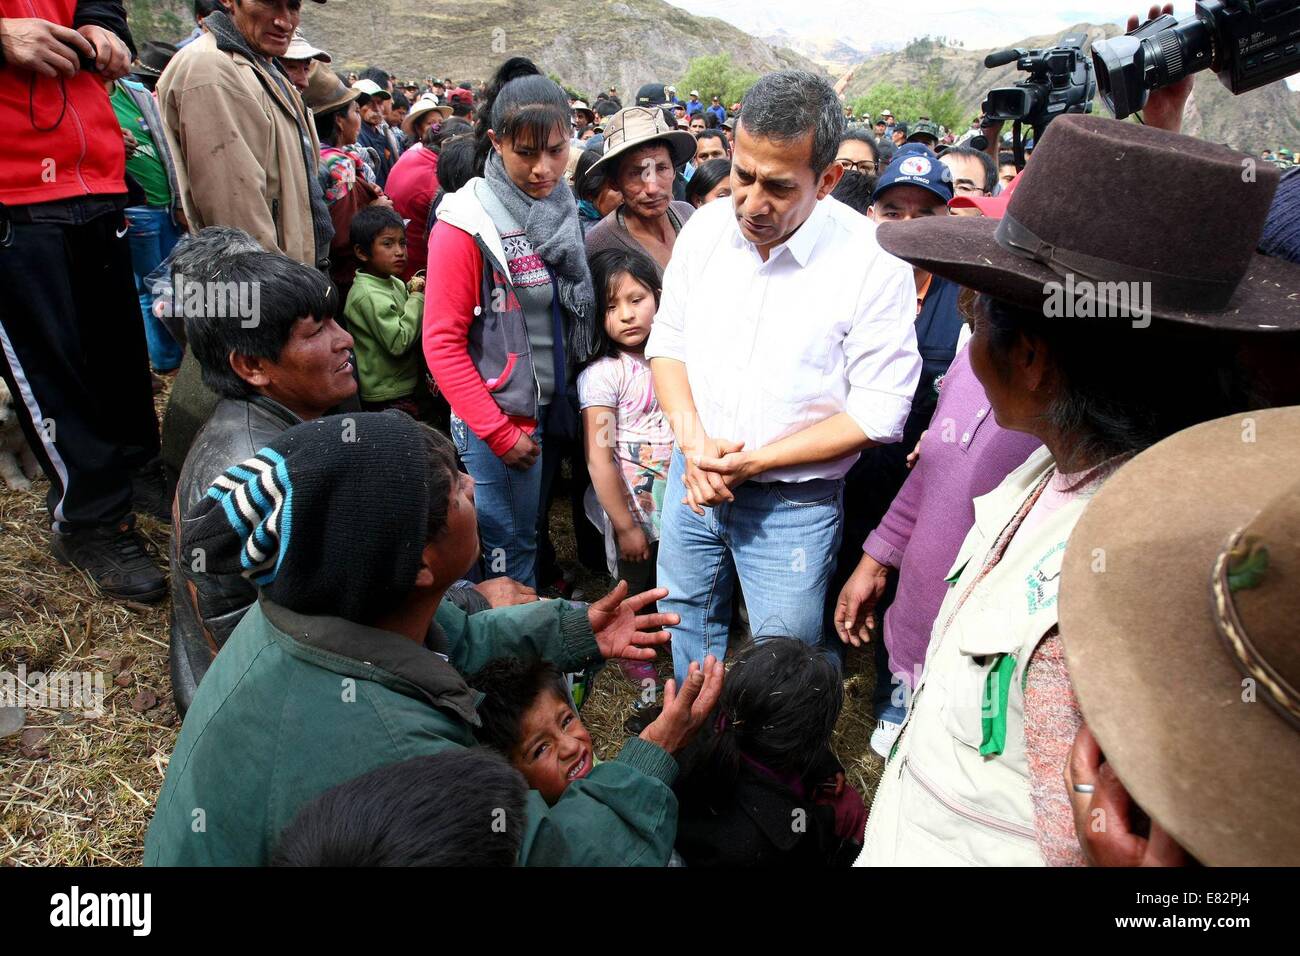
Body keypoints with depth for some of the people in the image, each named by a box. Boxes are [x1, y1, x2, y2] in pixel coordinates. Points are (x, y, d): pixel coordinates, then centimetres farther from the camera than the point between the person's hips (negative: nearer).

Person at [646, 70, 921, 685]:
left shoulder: (873, 262, -18)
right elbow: (667, 341, 4)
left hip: (793, 503, -4)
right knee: (688, 631, 24)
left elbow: (878, 412, -16)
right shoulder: (706, 228, -4)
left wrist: (756, 460, -20)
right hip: (692, 480, 4)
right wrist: (693, 439, -13)